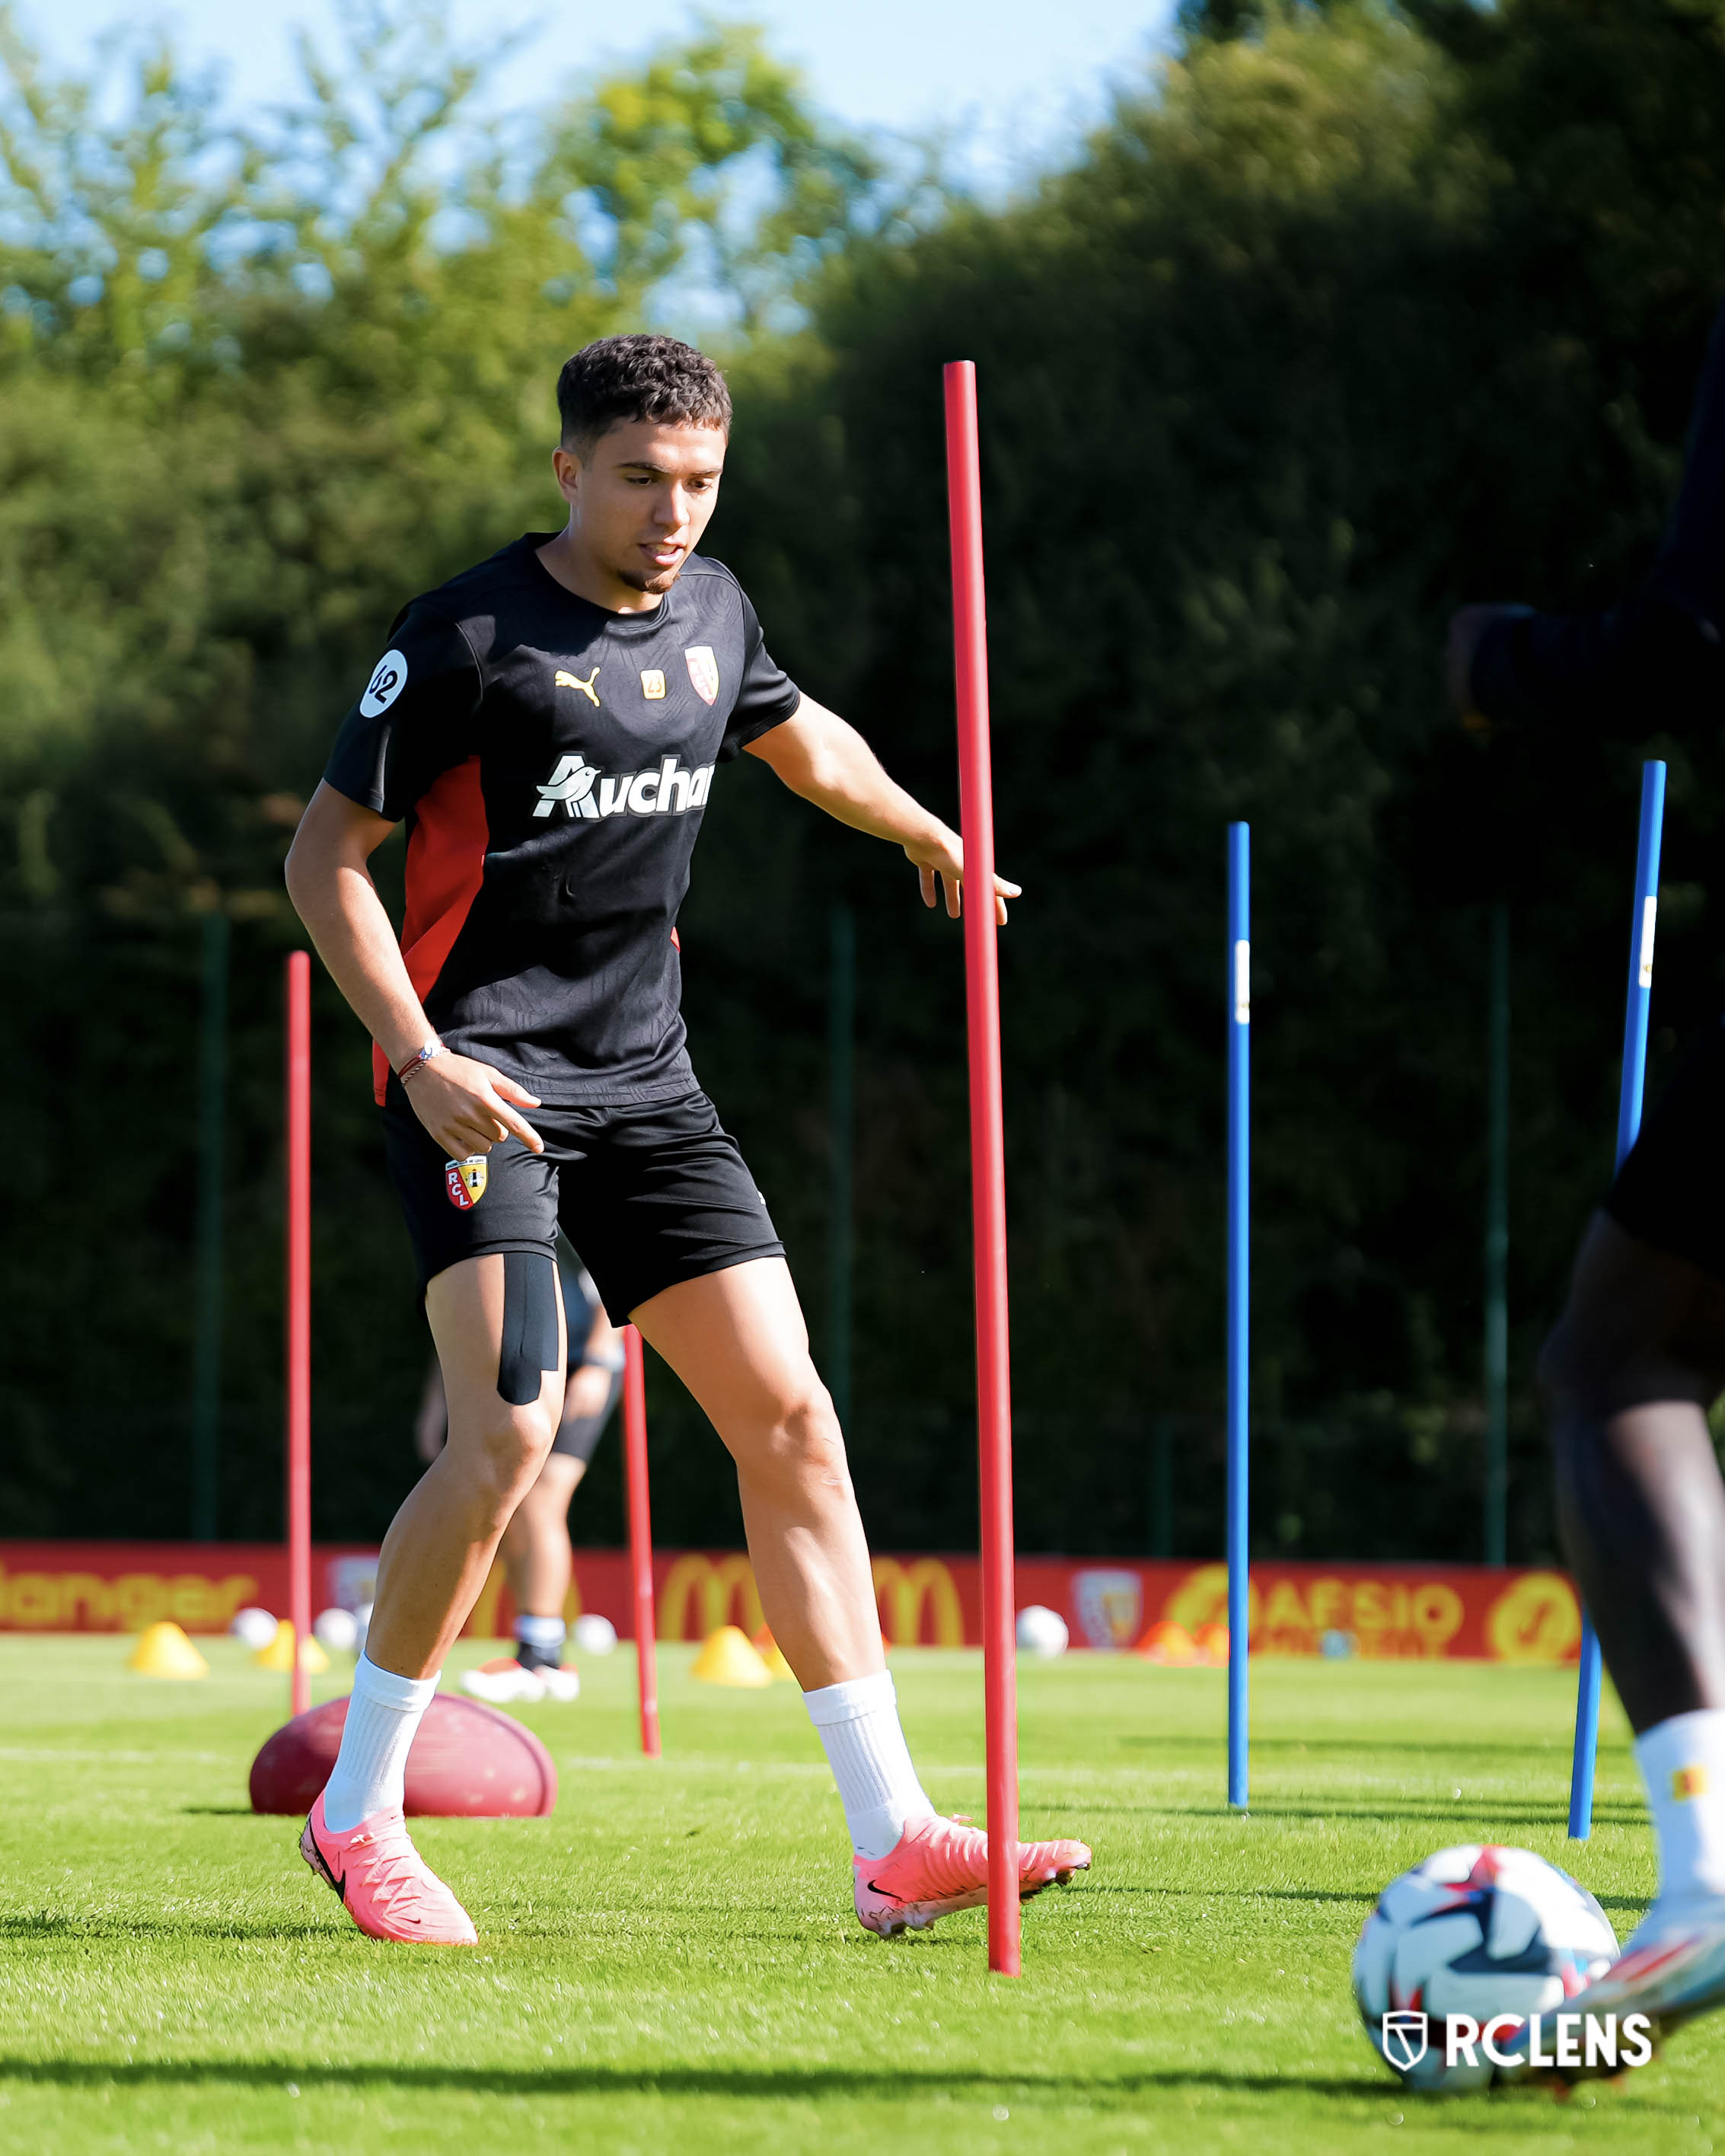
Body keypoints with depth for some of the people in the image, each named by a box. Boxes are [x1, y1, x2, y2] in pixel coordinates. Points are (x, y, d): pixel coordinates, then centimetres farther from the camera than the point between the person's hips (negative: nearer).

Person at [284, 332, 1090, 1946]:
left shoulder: (710, 611, 11)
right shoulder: (466, 637, -9)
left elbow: (799, 737, 34)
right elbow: (325, 857, -7)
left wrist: (927, 834, 48)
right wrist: (418, 1053, -19)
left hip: (644, 1084, 6)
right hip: (482, 1079, -6)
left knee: (791, 1421, -3)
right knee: (507, 1440, -21)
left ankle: (893, 1840, -1)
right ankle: (355, 1814, -4)